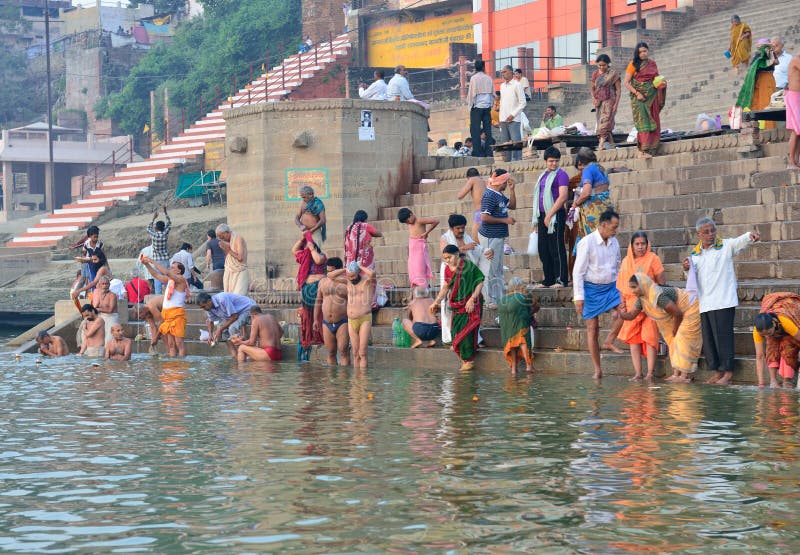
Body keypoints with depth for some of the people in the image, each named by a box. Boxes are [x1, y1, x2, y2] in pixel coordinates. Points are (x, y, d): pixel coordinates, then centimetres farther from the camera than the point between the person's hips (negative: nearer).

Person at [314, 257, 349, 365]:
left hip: (342, 323, -4)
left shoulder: (348, 283, -3)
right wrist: (316, 319, 15)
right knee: (331, 353, 6)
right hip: (327, 324, 4)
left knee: (343, 351, -9)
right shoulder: (323, 282, 11)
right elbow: (318, 301, 19)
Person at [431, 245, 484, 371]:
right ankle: (463, 358, 17)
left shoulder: (468, 266, -12)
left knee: (466, 331, -7)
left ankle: (469, 360, 3)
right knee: (456, 331, 5)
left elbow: (480, 283, -10)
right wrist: (436, 302, 11)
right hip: (457, 306, 7)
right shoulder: (448, 269, 7)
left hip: (470, 305, -7)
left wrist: (472, 299, -17)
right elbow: (445, 287, 17)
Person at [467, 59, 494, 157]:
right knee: (488, 130, 5)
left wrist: (470, 104, 8)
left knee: (475, 129, -4)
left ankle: (477, 152, -12)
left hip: (477, 106, -4)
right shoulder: (489, 79, 7)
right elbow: (493, 94, 11)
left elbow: (471, 94, -4)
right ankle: (488, 152, 1)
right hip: (487, 106, 4)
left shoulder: (474, 78, -4)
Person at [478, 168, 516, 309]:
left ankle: (499, 298, 23)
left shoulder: (499, 195, 12)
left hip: (498, 236, 11)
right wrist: (505, 220, -17)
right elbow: (485, 218, -24)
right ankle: (491, 301, -1)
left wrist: (512, 189, 8)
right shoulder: (489, 196, -18)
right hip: (490, 237, -11)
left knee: (498, 270, 16)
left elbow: (512, 206, 21)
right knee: (492, 270, -6)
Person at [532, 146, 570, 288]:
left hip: (555, 216, -8)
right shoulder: (544, 175, 18)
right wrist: (537, 220, 18)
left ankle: (562, 280, -3)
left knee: (557, 249, -7)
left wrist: (549, 215, -16)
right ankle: (548, 280, 18)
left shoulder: (561, 175, -7)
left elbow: (563, 196, -16)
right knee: (543, 250, 10)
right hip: (543, 216, 8)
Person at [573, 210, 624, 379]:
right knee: (593, 328, -1)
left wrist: (620, 288, 14)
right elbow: (578, 271, -12)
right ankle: (597, 370, 6)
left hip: (610, 287, 5)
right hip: (592, 288, -5)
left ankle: (609, 342, -7)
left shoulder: (614, 242, 6)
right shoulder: (587, 243, -12)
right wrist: (579, 298, -15)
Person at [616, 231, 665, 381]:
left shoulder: (652, 259, -5)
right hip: (632, 304, 4)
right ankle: (637, 373, 6)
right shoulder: (626, 261, 8)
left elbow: (661, 283, -3)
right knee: (633, 338, 2)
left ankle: (650, 373, -3)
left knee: (649, 337, -7)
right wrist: (622, 304, 3)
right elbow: (622, 286, 11)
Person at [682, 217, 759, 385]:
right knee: (707, 338, 6)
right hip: (704, 303, 5)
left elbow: (741, 241, -17)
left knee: (723, 336, -8)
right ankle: (717, 372, 13)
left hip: (723, 301, -5)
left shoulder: (726, 246, 2)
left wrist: (751, 236, -39)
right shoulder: (695, 253, 15)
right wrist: (687, 269, 0)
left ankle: (727, 372, -4)